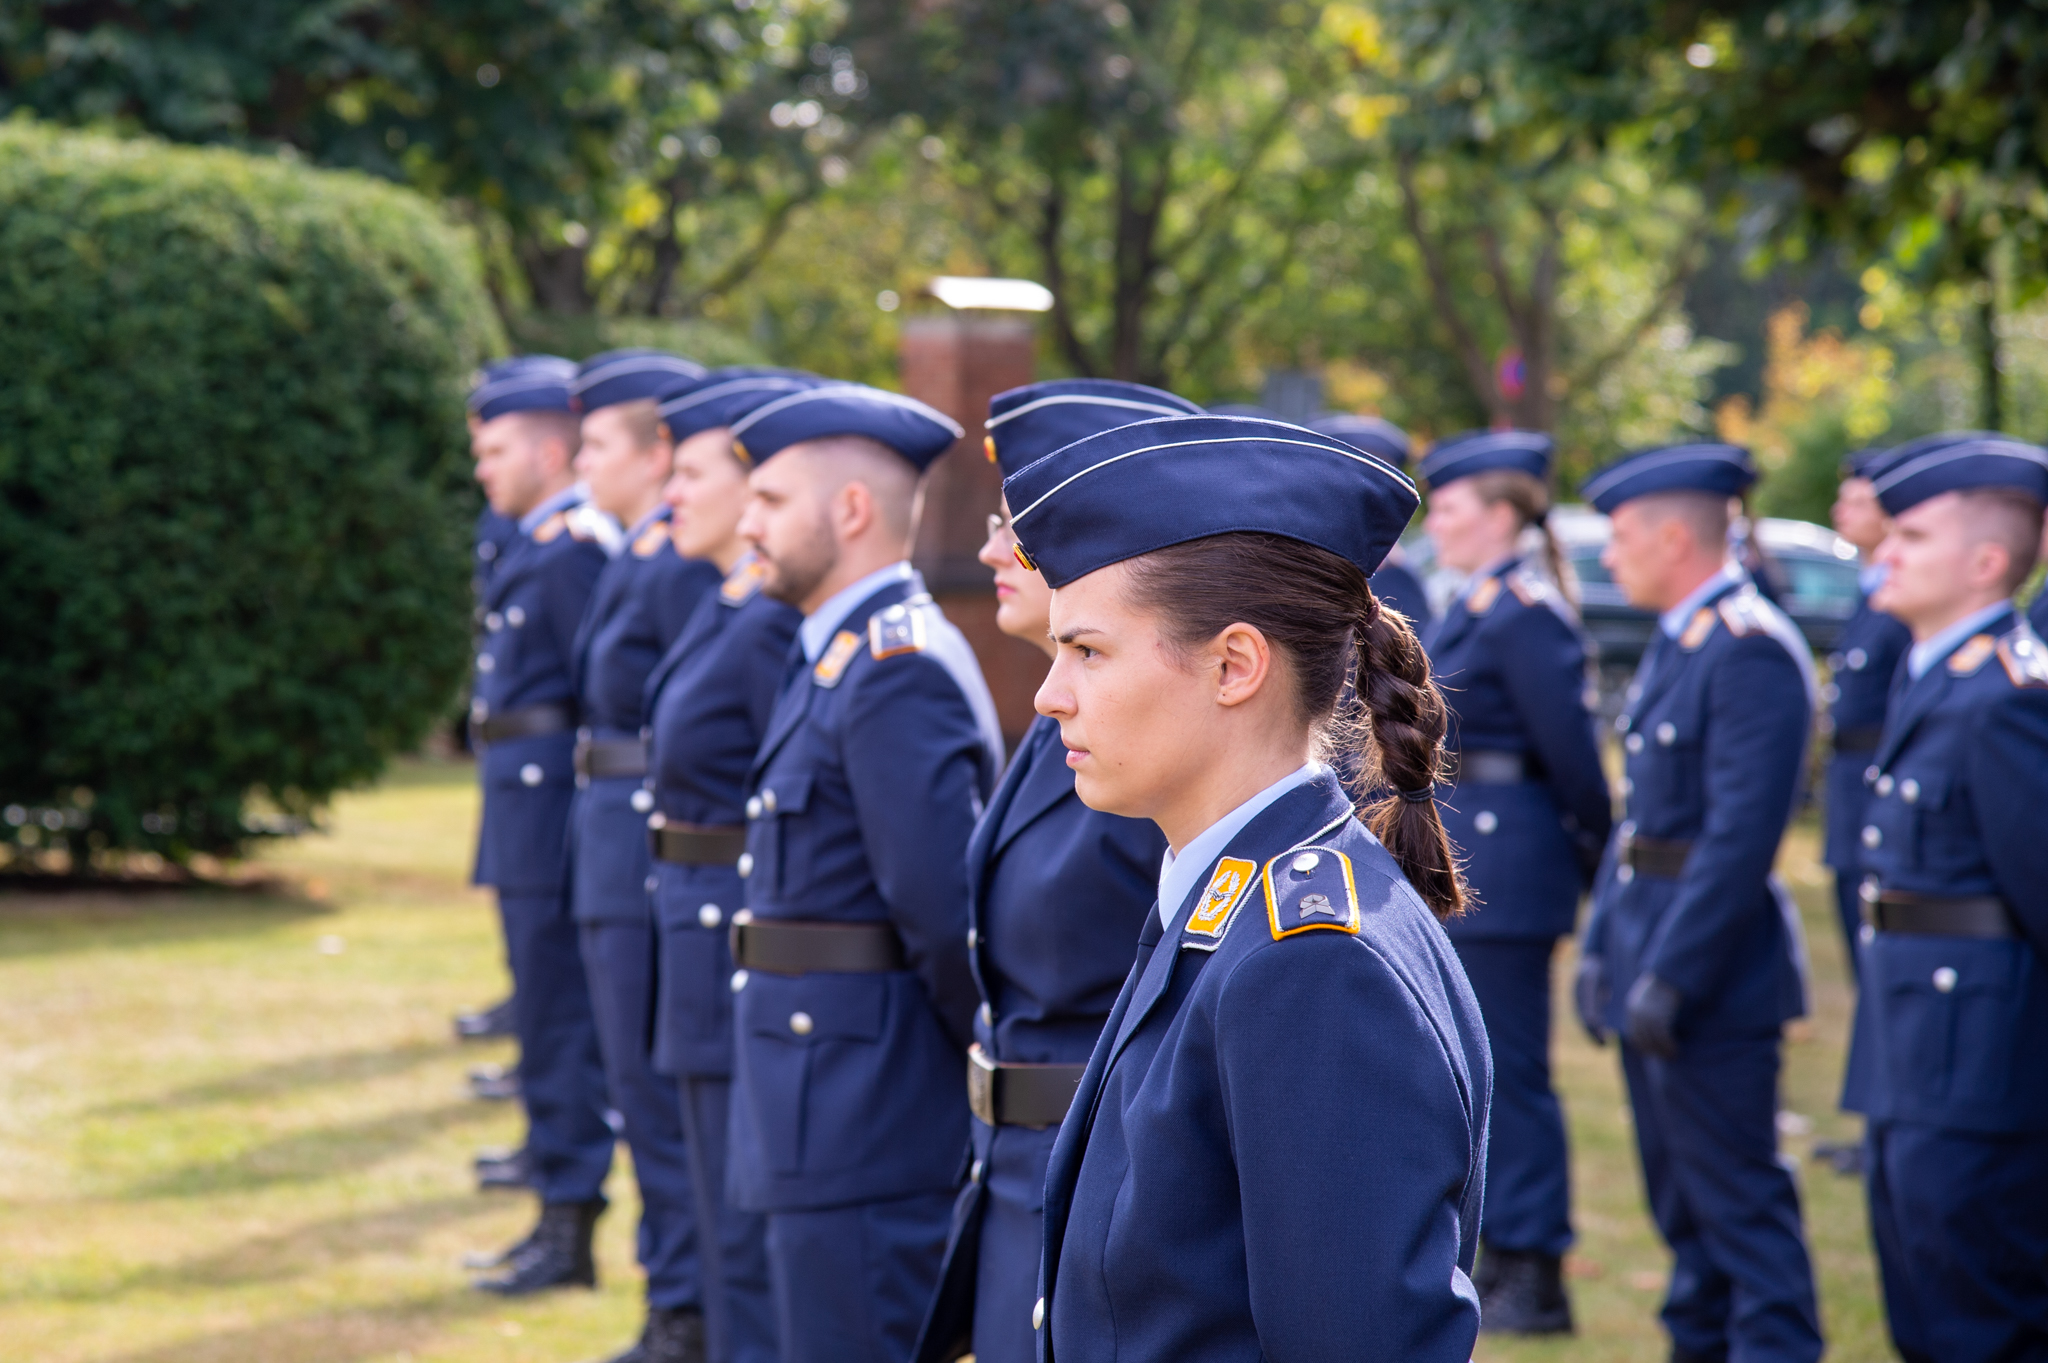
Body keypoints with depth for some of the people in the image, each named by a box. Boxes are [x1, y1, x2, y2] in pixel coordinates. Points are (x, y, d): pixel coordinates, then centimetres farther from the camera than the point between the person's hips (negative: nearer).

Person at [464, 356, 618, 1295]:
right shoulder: (537, 546, 14)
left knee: (561, 1015, -5)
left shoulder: (577, 550, -16)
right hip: (523, 815, 10)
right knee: (545, 1007, 15)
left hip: (553, 808, -10)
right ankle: (556, 1181, 23)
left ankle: (569, 1226, 0)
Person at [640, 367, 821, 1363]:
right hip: (708, 945, 10)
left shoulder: (779, 626, -19)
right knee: (728, 1232, 18)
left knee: (753, 1249, -3)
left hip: (753, 952, -10)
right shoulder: (725, 611, 11)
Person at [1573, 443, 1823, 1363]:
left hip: (1712, 963, -10)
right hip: (1647, 949, 10)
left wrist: (1669, 977, -23)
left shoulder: (1753, 653, -18)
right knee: (1678, 1188, 17)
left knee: (1737, 1192, -5)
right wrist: (1601, 943, 14)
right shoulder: (1675, 643, 12)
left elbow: (1742, 836, -23)